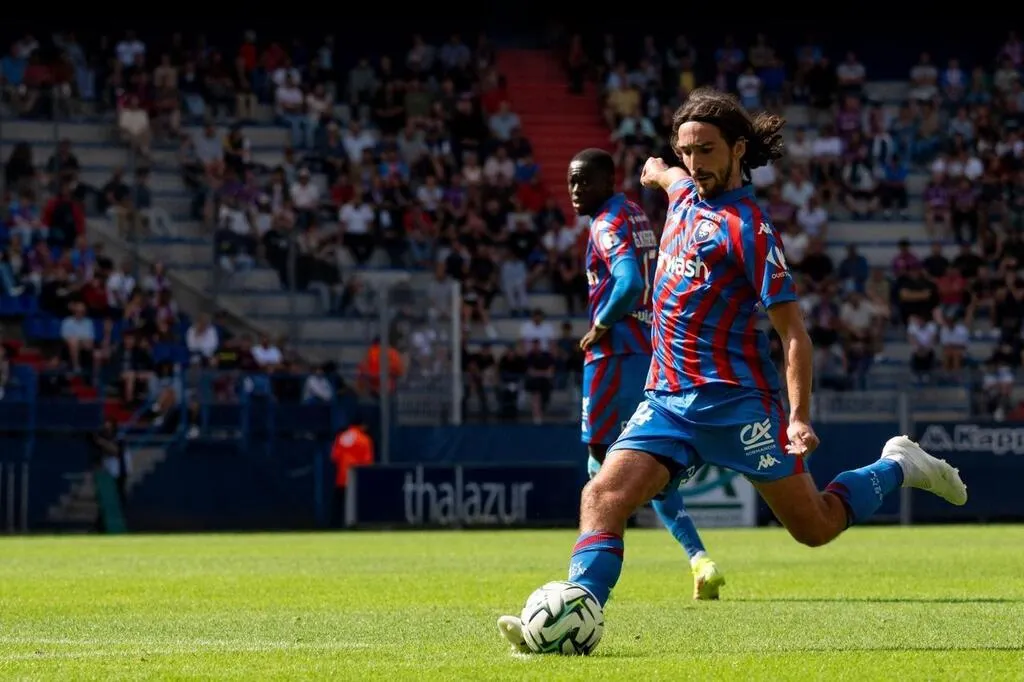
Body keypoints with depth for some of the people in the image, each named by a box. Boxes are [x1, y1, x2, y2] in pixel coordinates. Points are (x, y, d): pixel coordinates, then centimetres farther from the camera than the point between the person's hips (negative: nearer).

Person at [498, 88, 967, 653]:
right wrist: (658, 171, 60)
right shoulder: (684, 194, 9)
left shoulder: (748, 228, -13)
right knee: (602, 497, -16)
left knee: (815, 528, 2)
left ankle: (898, 467, 26)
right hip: (666, 401, 6)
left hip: (736, 400, -6)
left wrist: (800, 416, -25)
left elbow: (792, 330, -15)